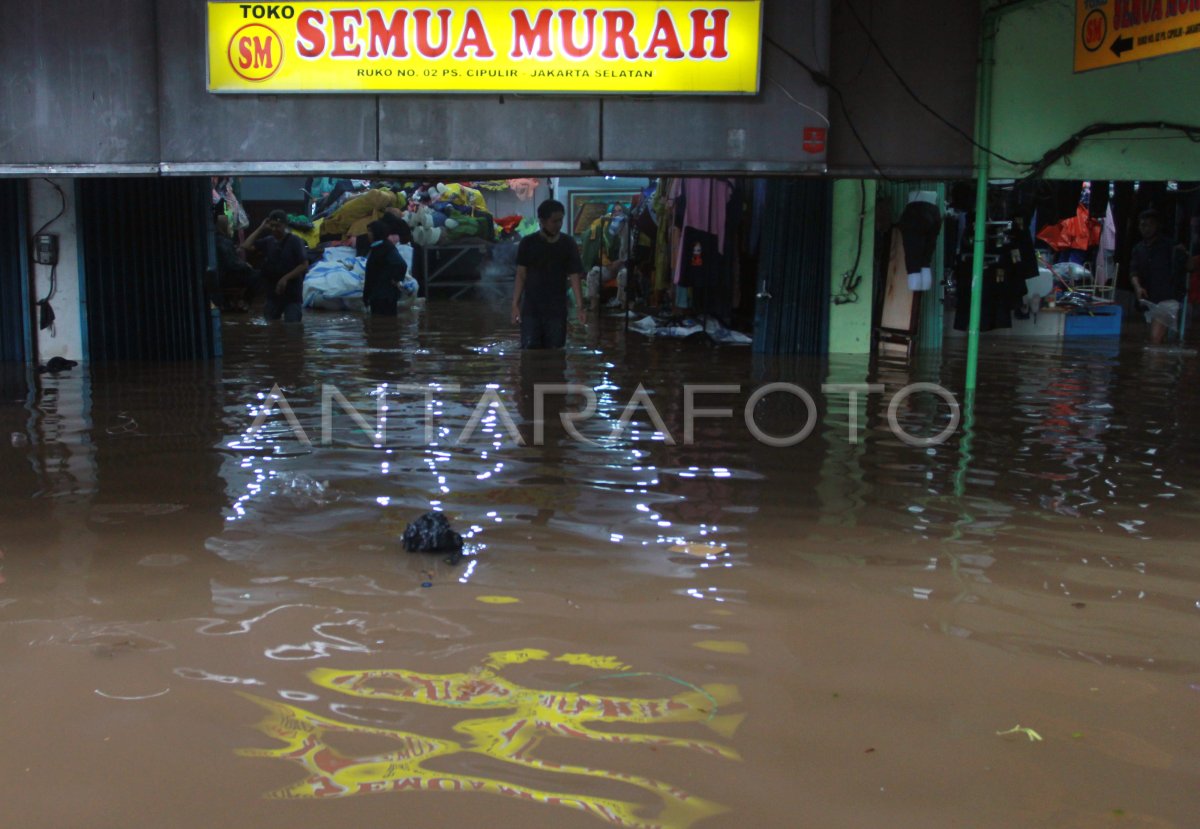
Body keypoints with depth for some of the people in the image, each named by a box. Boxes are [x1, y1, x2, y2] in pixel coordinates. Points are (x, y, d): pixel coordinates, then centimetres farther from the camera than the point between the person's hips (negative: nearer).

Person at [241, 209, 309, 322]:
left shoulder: (295, 241, -8)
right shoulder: (268, 241, 7)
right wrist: (261, 228, -1)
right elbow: (246, 246, -1)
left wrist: (286, 278, -20)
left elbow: (304, 265, -11)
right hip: (273, 293, 5)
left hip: (292, 295, -5)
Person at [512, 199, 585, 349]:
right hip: (531, 308, -1)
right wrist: (515, 304, -5)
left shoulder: (568, 244, 1)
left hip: (557, 309, 1)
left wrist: (579, 306, -9)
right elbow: (521, 275, 1)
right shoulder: (528, 243, -2)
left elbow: (575, 277, -1)